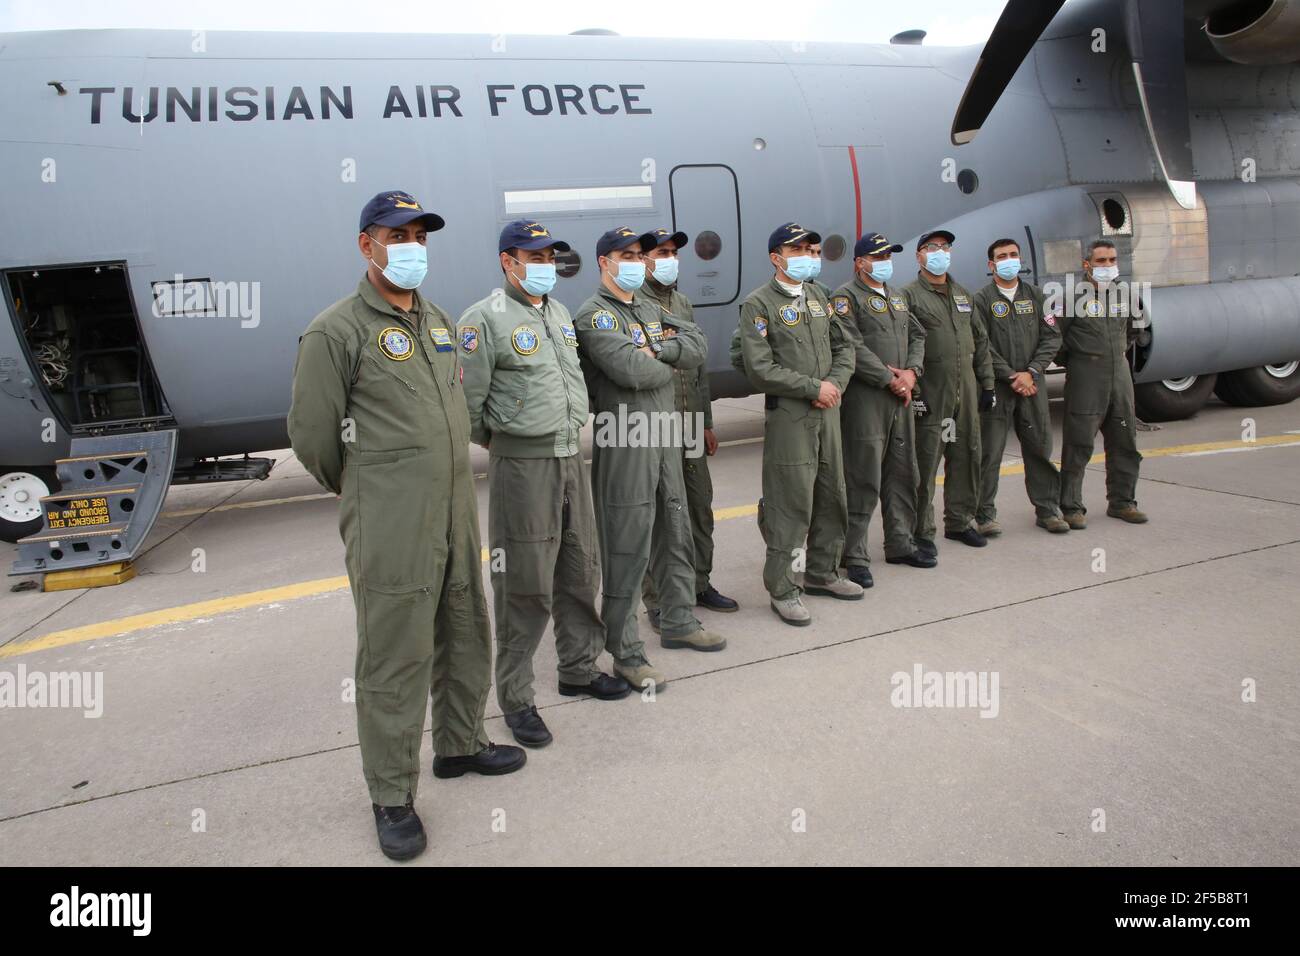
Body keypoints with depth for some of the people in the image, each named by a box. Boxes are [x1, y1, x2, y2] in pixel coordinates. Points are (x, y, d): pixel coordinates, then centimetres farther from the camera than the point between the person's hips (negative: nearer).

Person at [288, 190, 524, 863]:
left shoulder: (438, 322, 14)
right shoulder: (337, 331, -9)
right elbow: (312, 435, -6)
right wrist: (364, 492, 7)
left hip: (456, 518, 7)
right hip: (390, 531, -7)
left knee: (466, 638, 18)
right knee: (392, 662, 2)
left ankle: (459, 746, 39)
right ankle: (392, 796, 18)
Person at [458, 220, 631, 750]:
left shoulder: (559, 312, 14)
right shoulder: (486, 318, -10)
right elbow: (467, 399, -10)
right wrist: (495, 441, 3)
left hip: (570, 456, 7)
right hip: (522, 464, -7)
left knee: (580, 570, 15)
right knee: (524, 583, -2)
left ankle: (578, 669, 33)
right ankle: (516, 699, 12)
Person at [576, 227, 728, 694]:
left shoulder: (650, 307, 17)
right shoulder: (594, 315, -9)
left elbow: (698, 344, 6)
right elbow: (631, 371, -22)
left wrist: (660, 349, -10)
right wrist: (670, 365, -3)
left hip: (666, 434, 8)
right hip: (624, 443, -8)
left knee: (675, 535, 18)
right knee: (627, 550, -3)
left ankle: (678, 623, 35)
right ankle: (626, 652, 7)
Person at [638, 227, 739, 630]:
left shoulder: (683, 304, 17)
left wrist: (706, 422, 19)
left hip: (690, 427, 8)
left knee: (700, 507, 14)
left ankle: (699, 584, 30)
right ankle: (658, 603, 11)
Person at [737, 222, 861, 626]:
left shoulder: (817, 297, 15)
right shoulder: (759, 304, -8)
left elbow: (843, 346, 17)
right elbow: (760, 369, -16)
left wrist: (835, 385, -3)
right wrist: (815, 387, -13)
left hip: (827, 412, 7)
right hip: (789, 416, -7)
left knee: (832, 497, 14)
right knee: (790, 505, -5)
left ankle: (822, 573, 31)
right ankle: (783, 590, 6)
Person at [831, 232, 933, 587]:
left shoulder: (897, 298, 21)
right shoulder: (846, 298, -5)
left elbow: (917, 336, 18)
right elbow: (853, 348, -16)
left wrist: (911, 372, -2)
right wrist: (890, 380, -13)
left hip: (900, 398, 8)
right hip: (864, 400, -8)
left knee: (902, 474, 13)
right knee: (863, 480, -7)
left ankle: (900, 545, 26)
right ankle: (854, 557, 0)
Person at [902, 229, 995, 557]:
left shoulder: (963, 294, 18)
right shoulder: (909, 295, -4)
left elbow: (979, 341, 19)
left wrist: (987, 383, 13)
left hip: (966, 392, 7)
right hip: (931, 393, -7)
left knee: (967, 456, 11)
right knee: (926, 463, -4)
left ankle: (959, 522, 25)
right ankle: (922, 532, 6)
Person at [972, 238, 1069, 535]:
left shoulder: (1035, 295, 11)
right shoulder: (982, 299, 1)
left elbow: (1052, 337, 6)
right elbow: (982, 346, -6)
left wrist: (1031, 372, -7)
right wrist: (1010, 377, -11)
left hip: (1033, 384, 3)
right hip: (996, 386, -3)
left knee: (1040, 447, 8)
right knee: (990, 452, -2)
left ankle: (1047, 509, 19)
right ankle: (985, 514, 6)